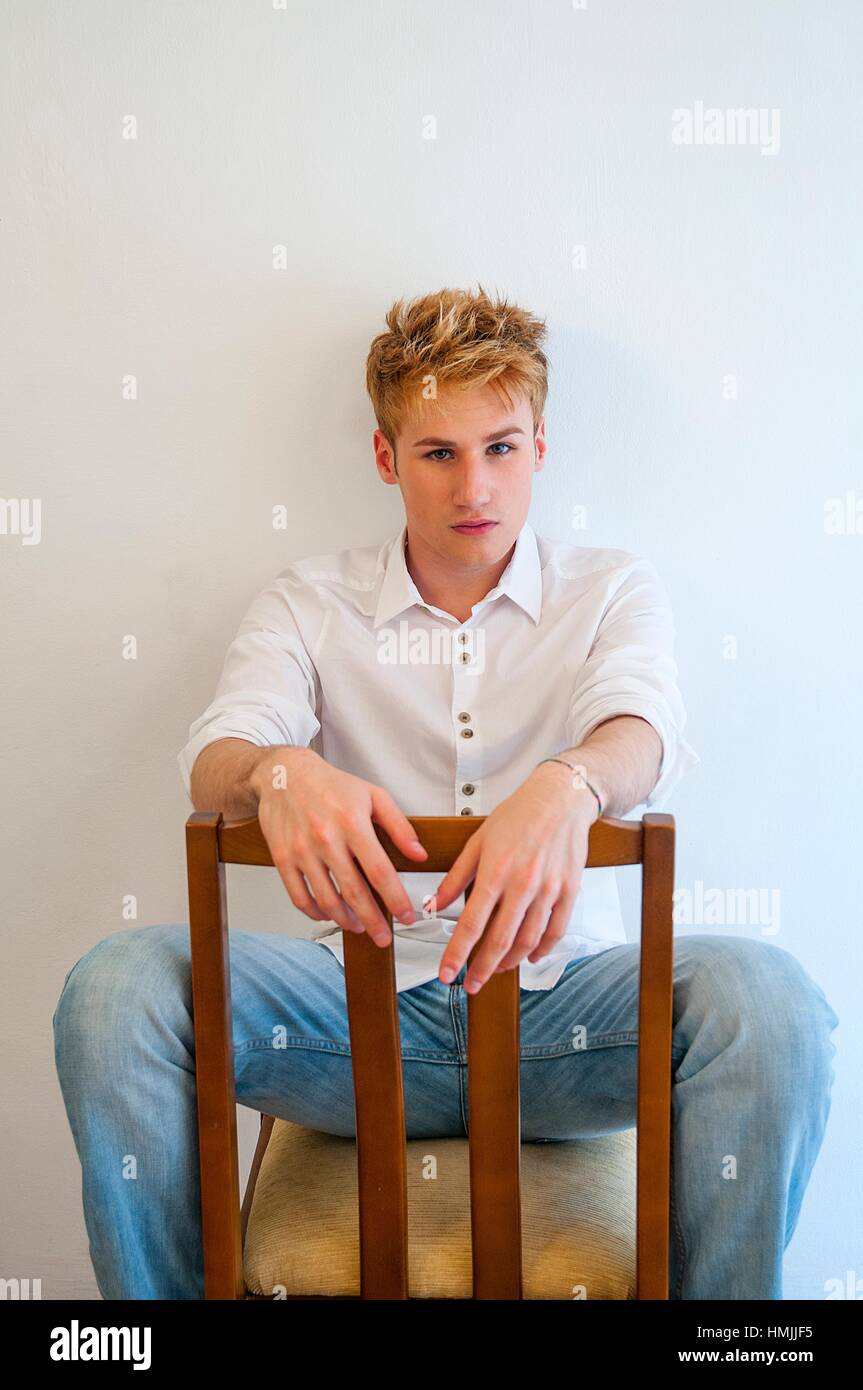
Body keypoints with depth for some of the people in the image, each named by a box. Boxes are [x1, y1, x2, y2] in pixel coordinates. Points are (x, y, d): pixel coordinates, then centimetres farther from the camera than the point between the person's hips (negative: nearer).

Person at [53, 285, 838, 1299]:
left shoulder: (612, 590, 10)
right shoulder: (310, 600, 11)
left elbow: (643, 730, -11)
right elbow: (213, 759, -5)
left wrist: (566, 788, -37)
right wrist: (280, 773, -32)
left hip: (555, 1002, 0)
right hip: (360, 1000, 1)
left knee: (765, 996, -30)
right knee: (114, 988, -25)